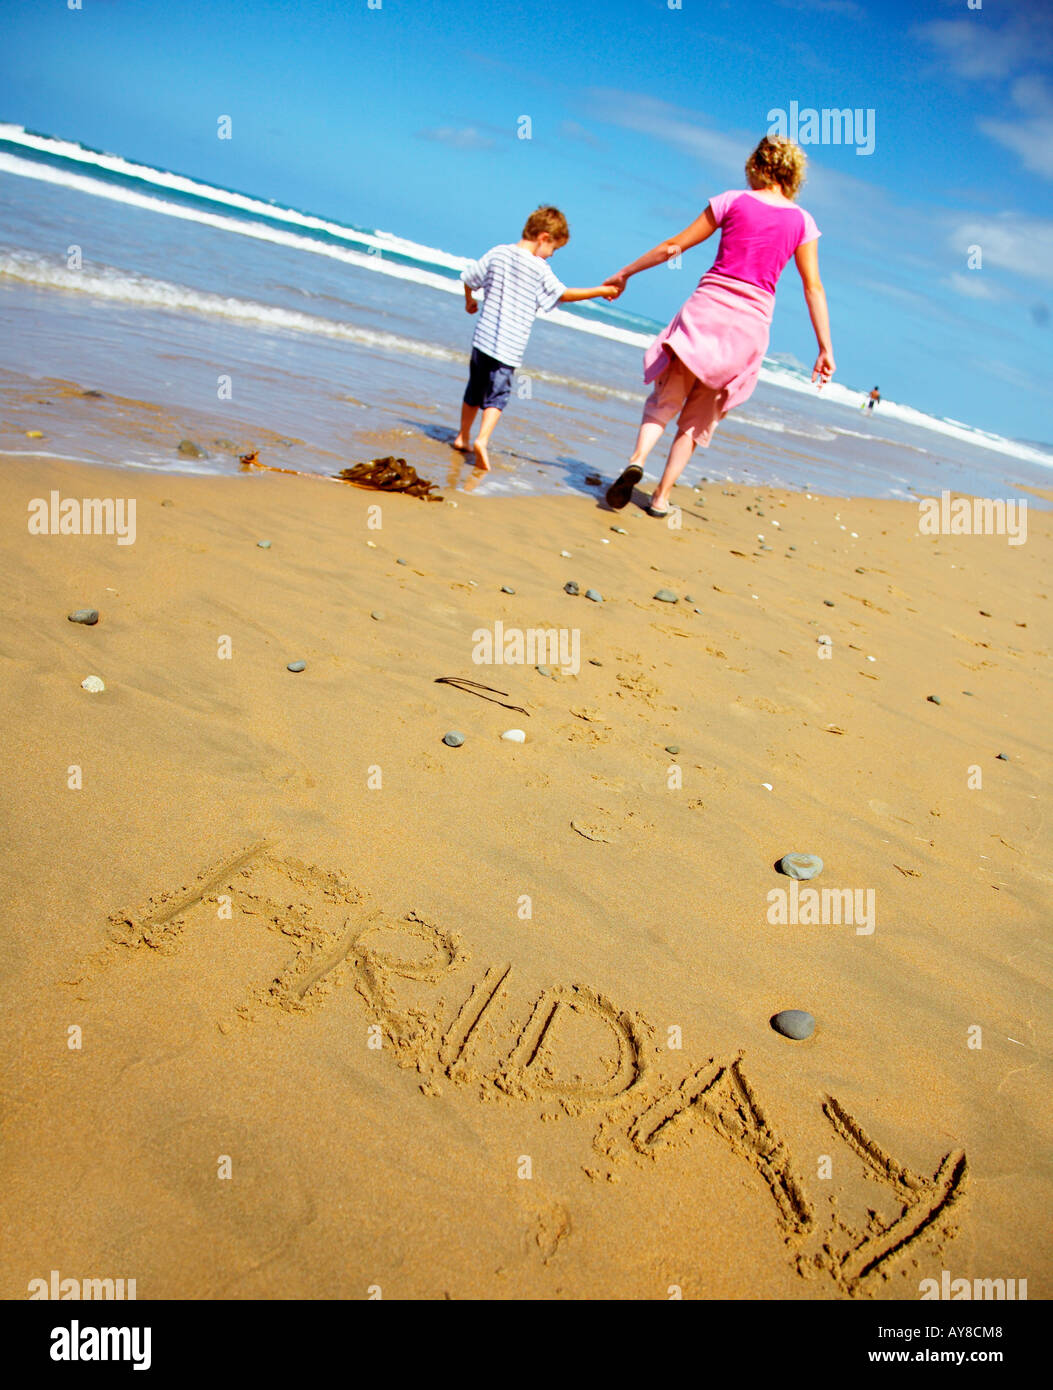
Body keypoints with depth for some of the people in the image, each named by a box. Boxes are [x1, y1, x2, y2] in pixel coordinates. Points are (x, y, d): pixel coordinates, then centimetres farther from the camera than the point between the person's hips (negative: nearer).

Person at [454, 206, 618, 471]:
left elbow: (469, 278, 12)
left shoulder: (498, 252, 5)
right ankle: (482, 440, -24)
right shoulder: (539, 269, -11)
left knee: (474, 391, 18)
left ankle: (463, 437, 28)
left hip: (483, 337, 6)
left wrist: (470, 301, 32)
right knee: (497, 395, -5)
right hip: (509, 347, -6)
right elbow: (563, 295, -5)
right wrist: (600, 291, 3)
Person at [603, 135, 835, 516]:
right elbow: (813, 288, 3)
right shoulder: (802, 221, 5)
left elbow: (674, 246, 6)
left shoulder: (732, 201, 3)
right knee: (699, 417, 11)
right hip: (751, 321, 1)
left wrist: (625, 273, 16)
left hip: (706, 309, -1)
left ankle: (636, 460, -18)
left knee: (664, 399, 9)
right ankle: (661, 497, 10)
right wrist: (825, 349, 5)